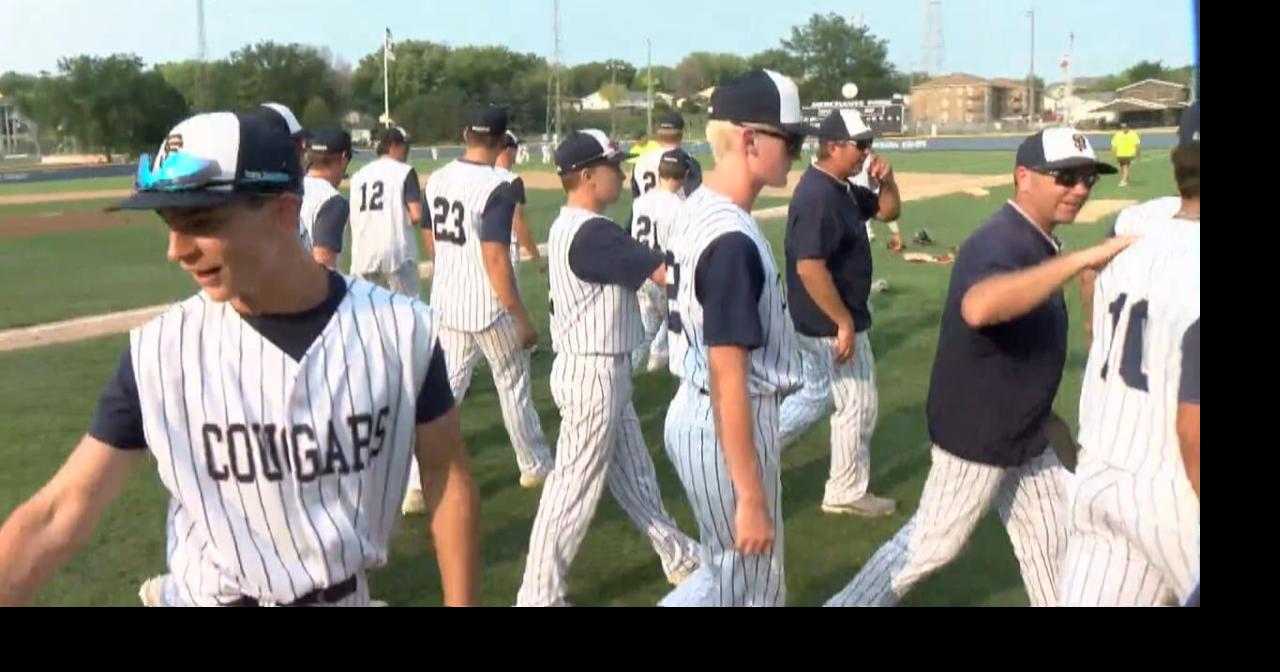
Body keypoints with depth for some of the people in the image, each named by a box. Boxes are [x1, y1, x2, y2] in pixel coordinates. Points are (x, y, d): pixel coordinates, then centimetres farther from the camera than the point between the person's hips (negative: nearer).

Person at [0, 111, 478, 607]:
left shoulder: (398, 329, -14)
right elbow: (57, 516, -13)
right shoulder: (158, 352, -14)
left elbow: (447, 479, -5)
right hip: (206, 596, -1)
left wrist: (460, 602, -5)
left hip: (346, 596, 1)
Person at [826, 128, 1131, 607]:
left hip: (1024, 436, 9)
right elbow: (978, 308, -50)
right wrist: (1080, 259, -52)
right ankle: (852, 603, 25)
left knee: (1051, 543, 19)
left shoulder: (1035, 244, 5)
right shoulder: (999, 243, -26)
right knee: (933, 545, 7)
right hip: (977, 434, -9)